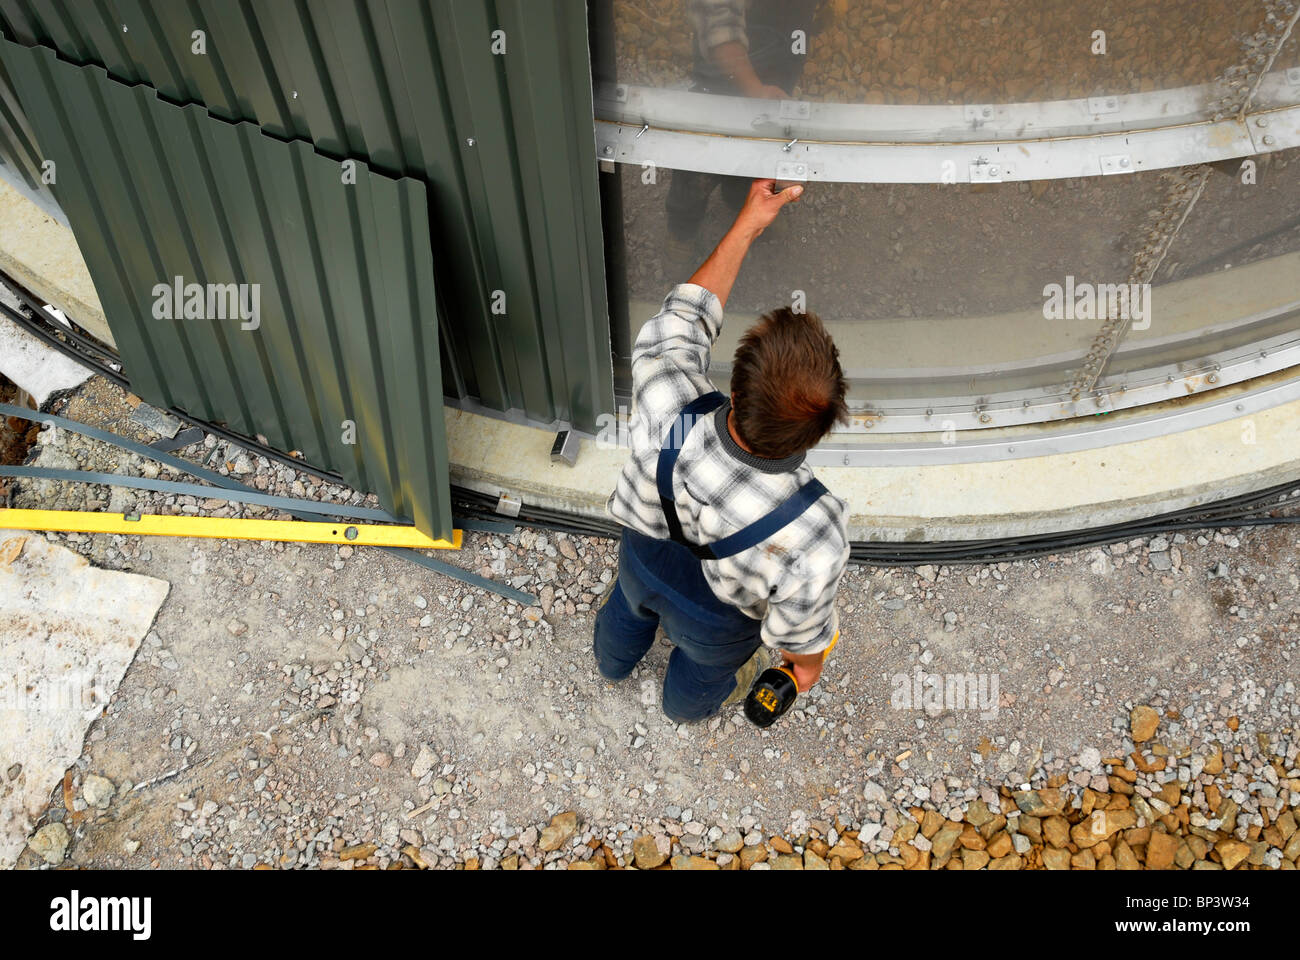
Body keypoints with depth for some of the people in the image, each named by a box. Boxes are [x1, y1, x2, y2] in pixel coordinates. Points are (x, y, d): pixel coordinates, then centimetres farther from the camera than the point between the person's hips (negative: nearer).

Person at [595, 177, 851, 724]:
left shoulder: (664, 412, -46)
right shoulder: (816, 540, -48)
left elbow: (684, 319, -22)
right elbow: (799, 630, -24)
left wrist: (746, 226, -14)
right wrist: (808, 664, 1)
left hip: (642, 555, 2)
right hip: (715, 619, -2)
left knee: (628, 610, 41)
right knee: (706, 667, 37)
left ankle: (612, 664, 78)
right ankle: (690, 708, 76)